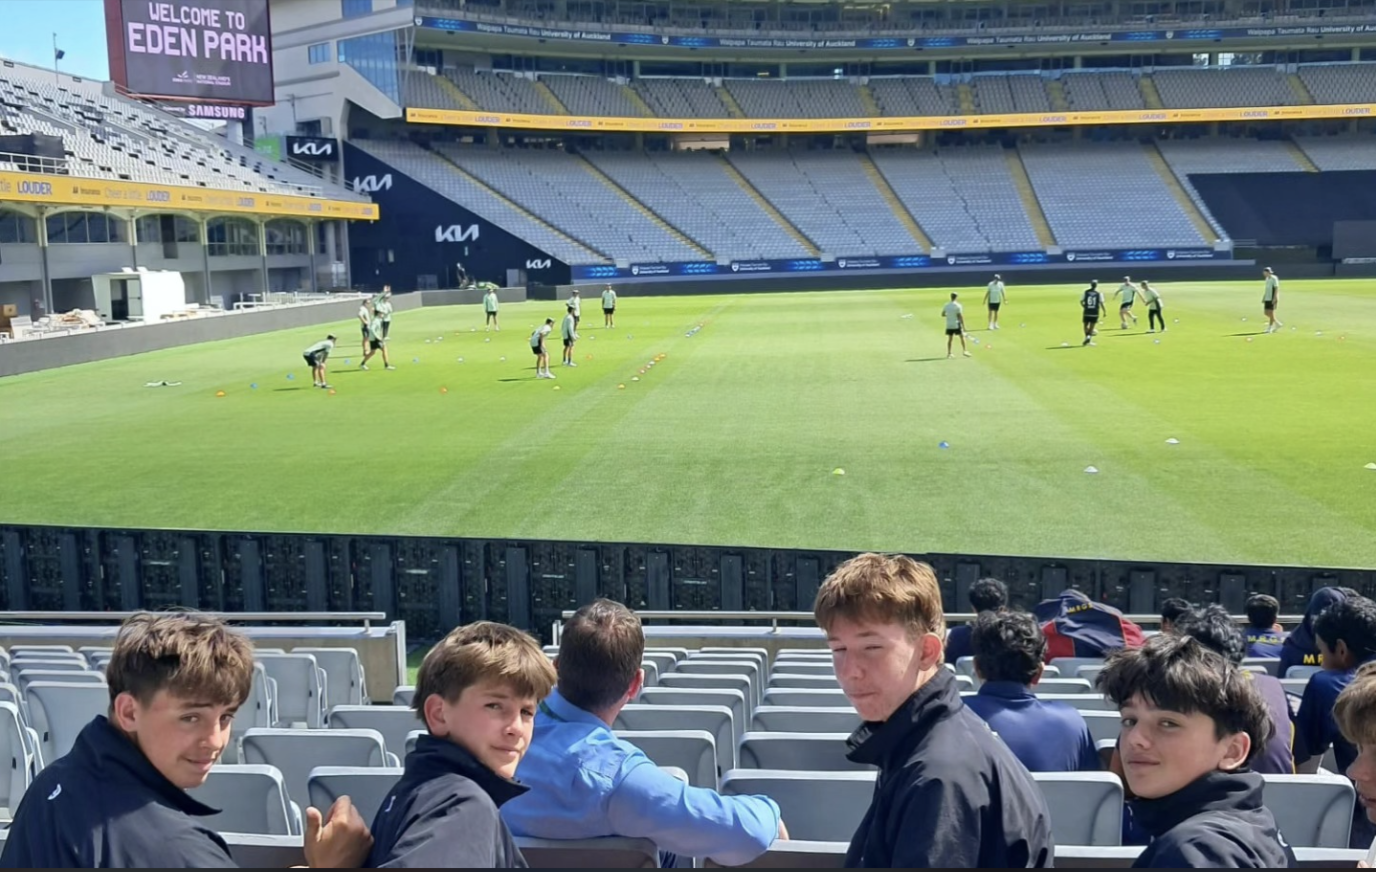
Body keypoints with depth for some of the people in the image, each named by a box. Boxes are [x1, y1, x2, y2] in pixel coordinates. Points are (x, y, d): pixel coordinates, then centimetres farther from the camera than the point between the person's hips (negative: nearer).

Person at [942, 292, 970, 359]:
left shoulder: (946, 305, 1)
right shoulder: (958, 306, -12)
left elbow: (943, 314, 11)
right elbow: (960, 316, -13)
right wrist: (963, 326, -9)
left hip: (949, 325, 4)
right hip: (956, 325, -4)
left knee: (950, 338, 10)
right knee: (962, 337, 8)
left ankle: (949, 353, 10)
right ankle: (964, 351, 5)